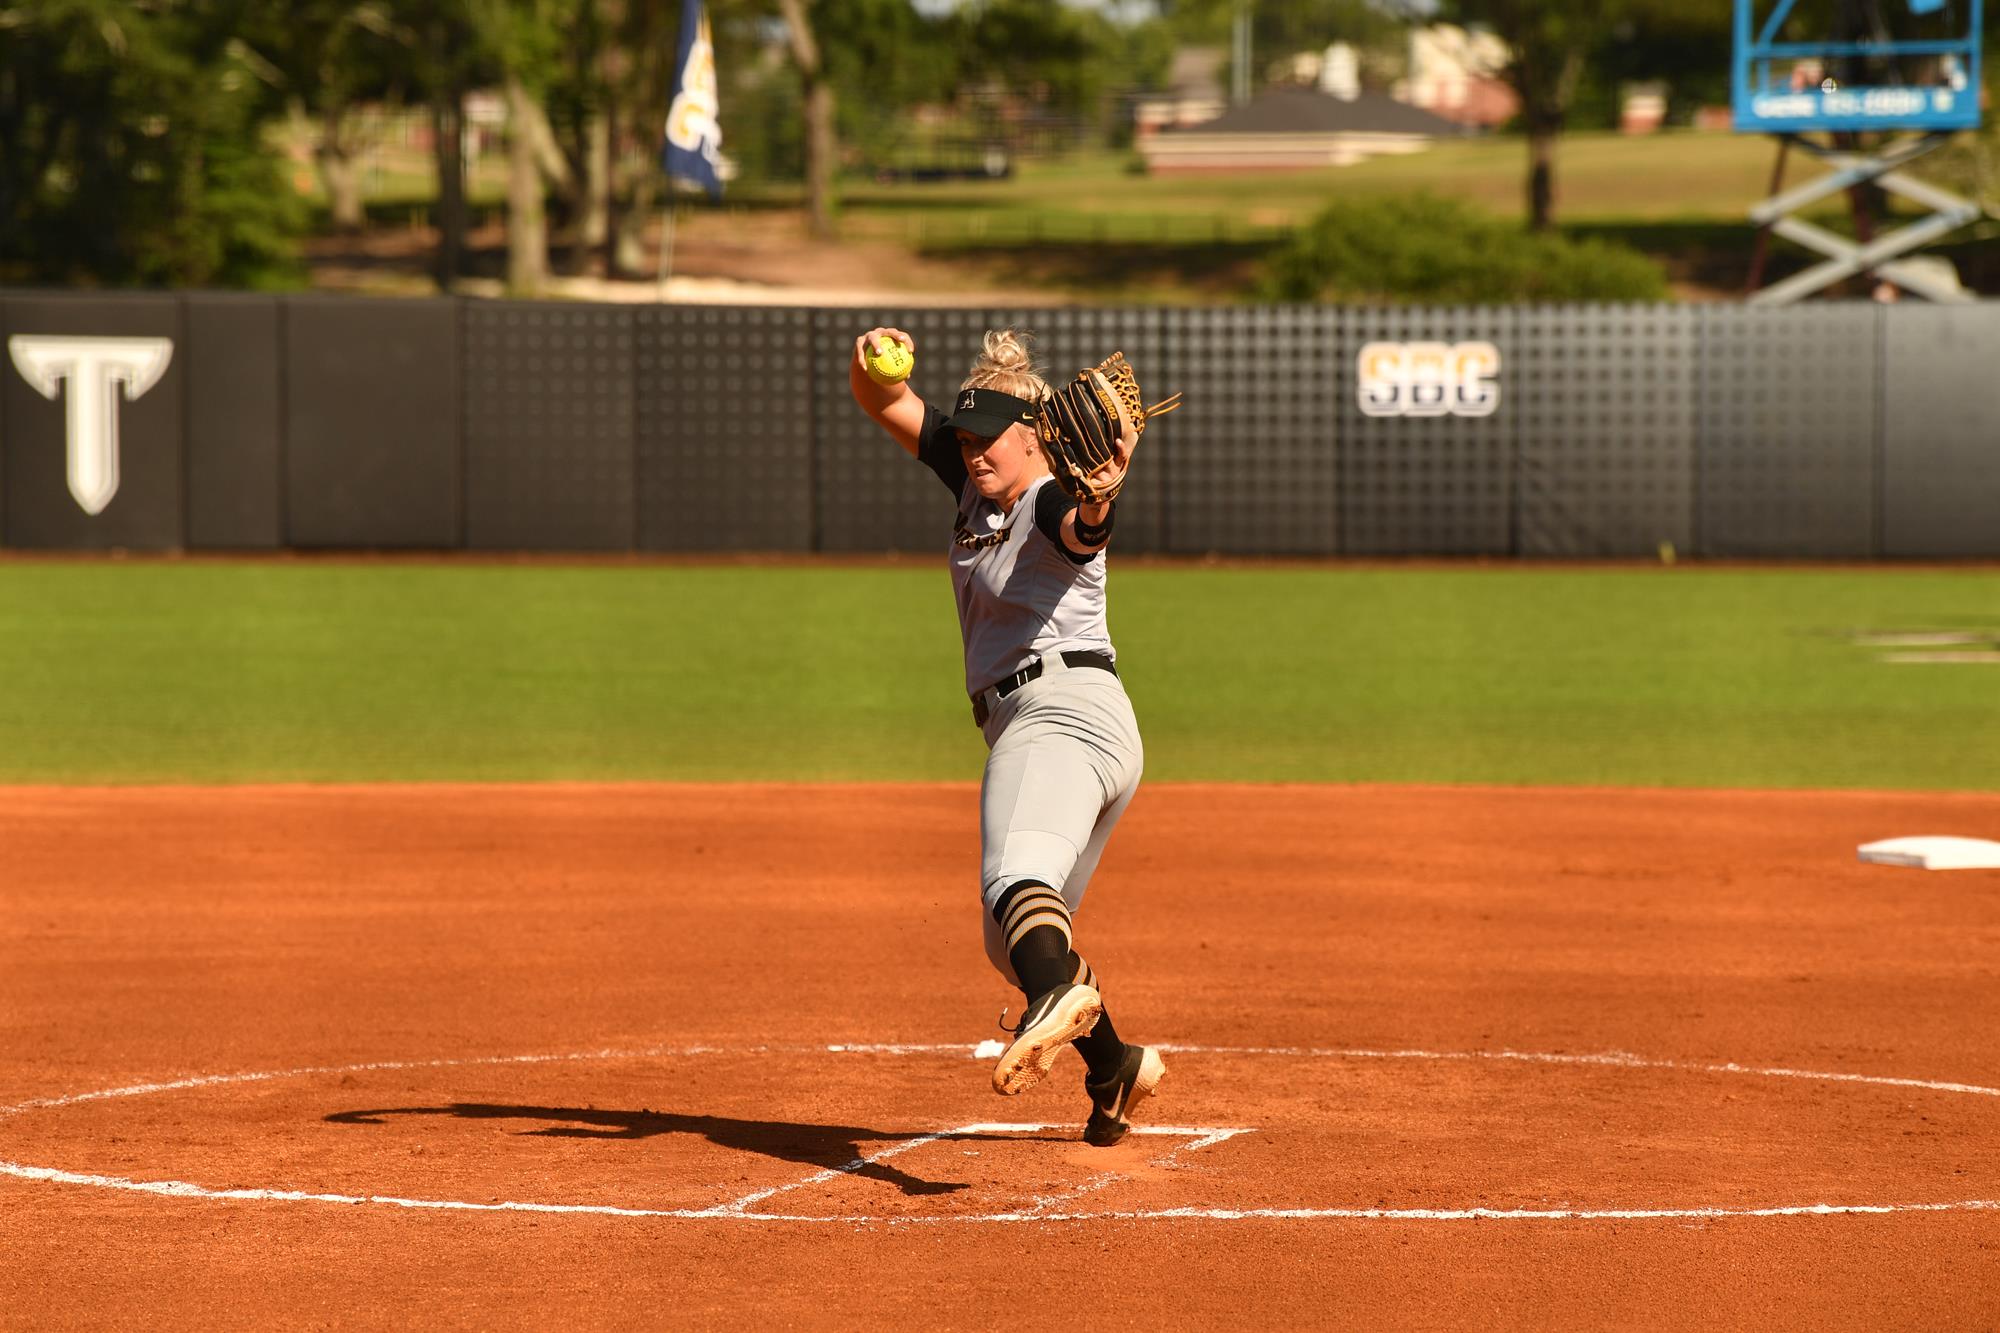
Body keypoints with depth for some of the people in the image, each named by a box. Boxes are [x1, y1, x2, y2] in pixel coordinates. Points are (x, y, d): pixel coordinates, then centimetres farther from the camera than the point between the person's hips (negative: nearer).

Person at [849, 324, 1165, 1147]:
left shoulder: (1052, 508, -9)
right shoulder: (975, 484, 15)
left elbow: (1082, 526, -35)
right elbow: (884, 404, 12)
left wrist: (1097, 498, -59)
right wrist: (873, 364, -11)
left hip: (1063, 707, -9)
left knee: (1015, 871, -37)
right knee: (1011, 943, 20)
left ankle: (1061, 990, -65)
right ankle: (1113, 1070, 34)